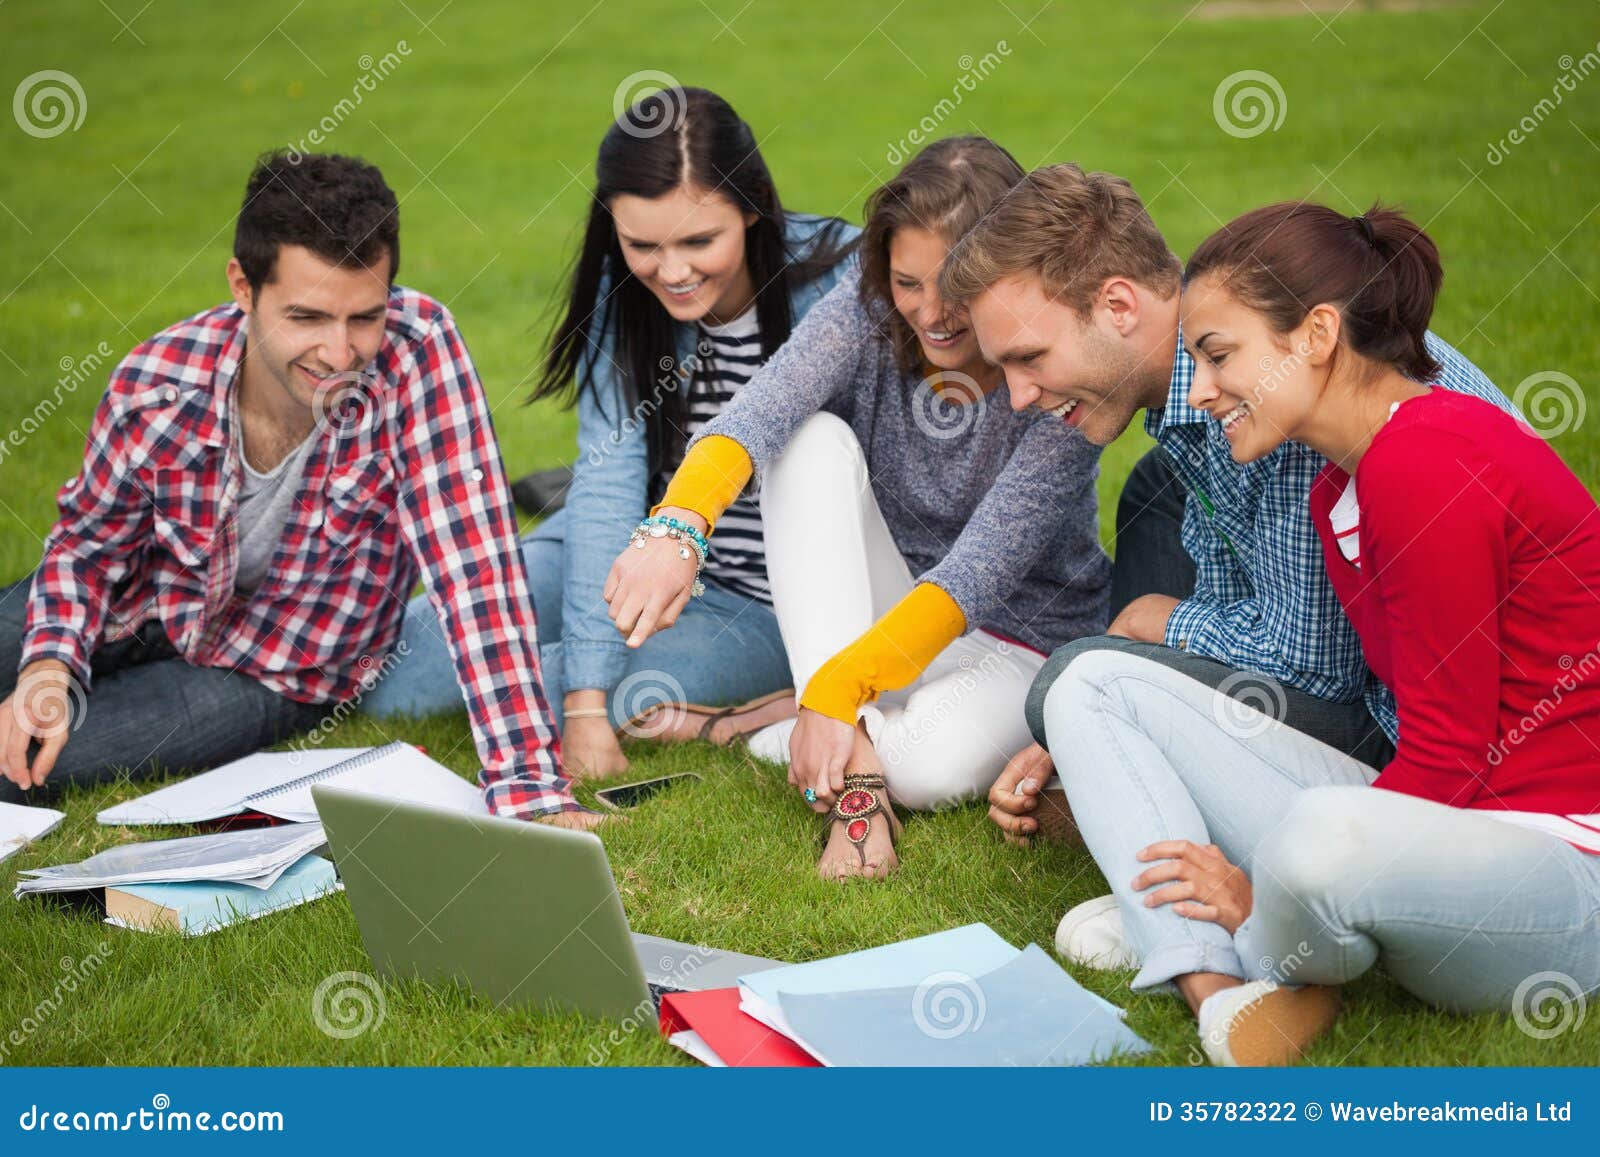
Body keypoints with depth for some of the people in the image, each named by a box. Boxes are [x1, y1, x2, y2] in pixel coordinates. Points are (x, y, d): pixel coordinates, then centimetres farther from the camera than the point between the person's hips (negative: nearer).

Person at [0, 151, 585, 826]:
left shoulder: (417, 351, -31)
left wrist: (529, 786, -42)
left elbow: (475, 569, -35)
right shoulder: (157, 384, -23)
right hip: (139, 609, 3)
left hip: (274, 676, -2)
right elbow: (87, 545, -6)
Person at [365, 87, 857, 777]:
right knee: (389, 674, -6)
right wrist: (585, 704, -28)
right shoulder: (622, 294, -13)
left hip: (761, 606, -4)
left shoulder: (835, 285, -25)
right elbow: (608, 484, -21)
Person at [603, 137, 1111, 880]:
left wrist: (836, 687, -37)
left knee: (934, 765, -39)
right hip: (879, 600, 4)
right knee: (813, 439, -25)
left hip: (1021, 638, -4)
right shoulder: (868, 313, -13)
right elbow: (757, 413, -32)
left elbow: (981, 569, -28)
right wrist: (677, 527, -53)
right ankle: (853, 761, -31)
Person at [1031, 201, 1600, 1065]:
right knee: (1093, 682, 6)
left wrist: (1269, 889, -14)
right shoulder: (1338, 491, 12)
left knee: (1326, 834, -43)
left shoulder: (1429, 464, -17)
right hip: (1434, 820, 10)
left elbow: (1449, 757, -16)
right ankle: (1220, 988, -15)